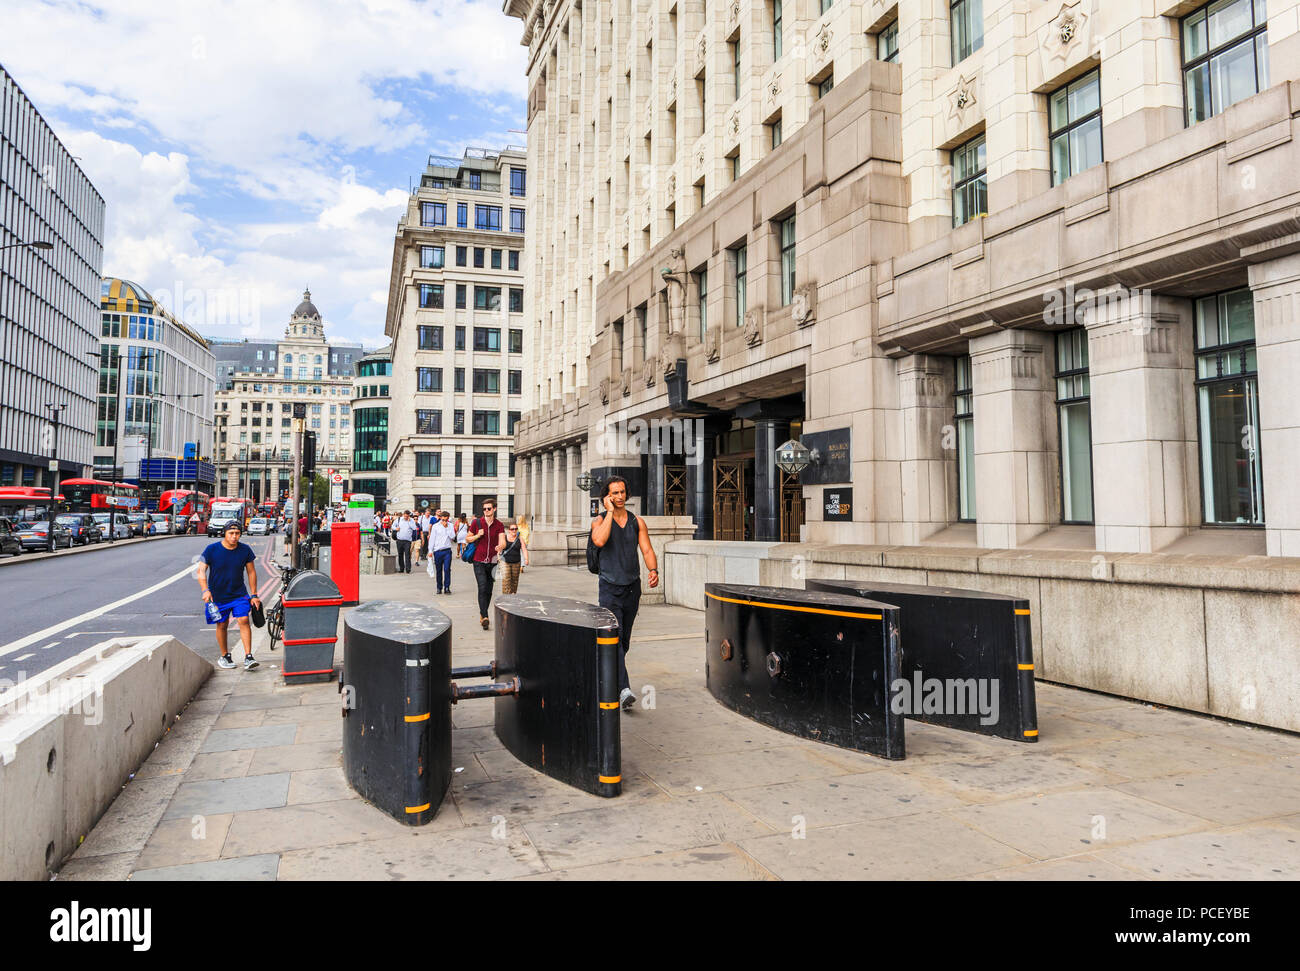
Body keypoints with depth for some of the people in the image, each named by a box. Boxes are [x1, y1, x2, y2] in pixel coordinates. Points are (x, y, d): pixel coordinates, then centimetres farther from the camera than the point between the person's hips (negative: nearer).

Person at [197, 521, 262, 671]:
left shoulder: (245, 550, -3)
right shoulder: (212, 550, -9)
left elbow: (251, 572, 5)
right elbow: (201, 571, -11)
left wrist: (254, 595, 4)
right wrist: (205, 590, -27)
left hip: (239, 594, 1)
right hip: (218, 595, -1)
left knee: (244, 621, -13)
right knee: (222, 625, 7)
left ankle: (248, 658, -14)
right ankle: (224, 656, 26)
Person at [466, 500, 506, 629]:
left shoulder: (499, 525, 2)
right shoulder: (477, 523, 1)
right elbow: (467, 539, 9)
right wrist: (478, 535, -10)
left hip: (492, 561, 2)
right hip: (479, 561, -2)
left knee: (489, 590, 9)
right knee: (482, 588, -15)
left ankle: (482, 614, 26)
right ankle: (484, 617, -19)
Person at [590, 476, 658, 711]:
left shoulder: (637, 522, 6)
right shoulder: (600, 521, -2)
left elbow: (647, 550, 0)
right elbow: (599, 541, -24)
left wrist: (654, 571, -18)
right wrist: (610, 512, -17)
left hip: (632, 588, 4)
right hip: (610, 587, -4)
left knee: (624, 641, 13)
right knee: (614, 637, -16)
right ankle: (624, 689, -23)